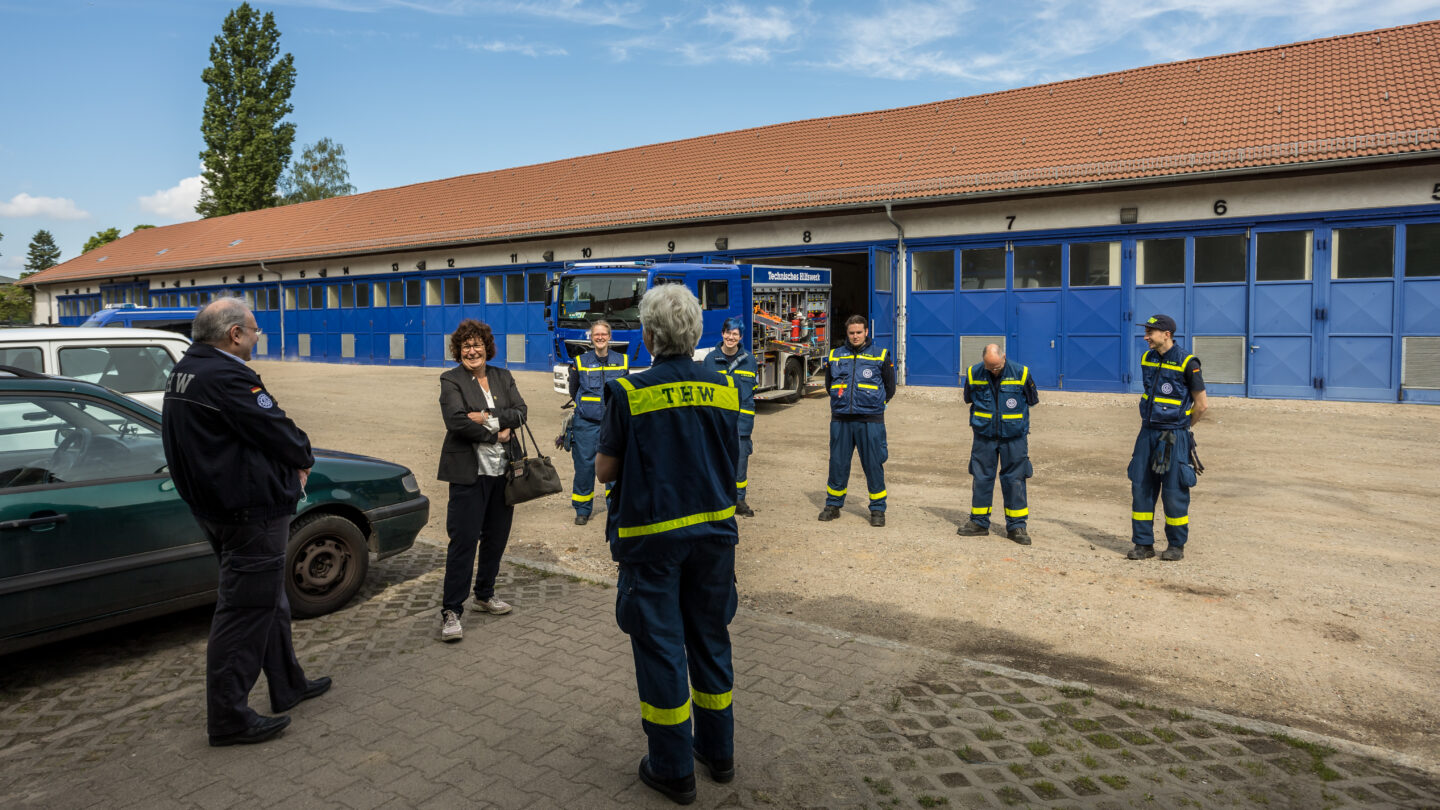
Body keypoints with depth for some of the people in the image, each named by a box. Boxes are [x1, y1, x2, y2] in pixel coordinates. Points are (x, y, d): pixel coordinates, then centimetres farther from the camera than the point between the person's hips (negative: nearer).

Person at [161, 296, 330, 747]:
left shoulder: (185, 372, 11)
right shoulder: (225, 377, -22)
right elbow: (277, 432, -18)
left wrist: (292, 462, 2)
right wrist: (304, 458, 2)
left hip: (215, 506, 11)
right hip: (250, 511, -11)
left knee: (269, 599, 20)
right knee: (244, 611, -2)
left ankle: (288, 685, 33)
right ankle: (228, 718, 8)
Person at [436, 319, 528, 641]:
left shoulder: (503, 377, 12)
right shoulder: (451, 380, -2)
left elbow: (520, 413, 0)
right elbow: (456, 421, -15)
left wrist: (488, 417, -14)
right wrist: (495, 435, -11)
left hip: (503, 470, 5)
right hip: (469, 472, -5)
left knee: (496, 537, 13)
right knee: (464, 540, -7)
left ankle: (485, 595, 31)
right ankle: (451, 611, 1)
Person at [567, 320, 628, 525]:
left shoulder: (622, 361, 8)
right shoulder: (580, 362, 4)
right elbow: (573, 391, 16)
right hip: (586, 422, -1)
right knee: (584, 464, 0)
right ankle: (582, 510, 12)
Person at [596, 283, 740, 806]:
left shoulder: (629, 393, -14)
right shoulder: (724, 389, -1)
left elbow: (605, 470, -7)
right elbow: (729, 462, 8)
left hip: (652, 537, -4)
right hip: (714, 531, 4)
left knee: (660, 646, 8)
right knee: (710, 639, 18)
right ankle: (717, 751, 32)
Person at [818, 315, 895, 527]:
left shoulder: (880, 356, 3)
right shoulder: (835, 356, 10)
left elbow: (889, 388, 11)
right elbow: (829, 385, 22)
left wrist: (875, 404, 8)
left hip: (870, 421, -2)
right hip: (841, 420, 2)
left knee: (873, 465, 1)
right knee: (838, 463, 7)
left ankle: (878, 509, 13)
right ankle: (833, 505, 21)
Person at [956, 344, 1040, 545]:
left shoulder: (1020, 373, -9)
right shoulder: (974, 374, -4)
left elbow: (1032, 400, 7)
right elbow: (969, 399, 15)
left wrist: (1012, 416, 11)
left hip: (1014, 437, -2)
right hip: (984, 436, 2)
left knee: (1015, 480, 2)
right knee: (981, 479, 7)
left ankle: (1016, 526, 11)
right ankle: (979, 522, 19)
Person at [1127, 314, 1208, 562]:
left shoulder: (1186, 363, -11)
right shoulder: (1147, 359, 8)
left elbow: (1201, 404, -6)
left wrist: (1181, 427, 5)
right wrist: (1149, 423, 15)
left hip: (1173, 437, -6)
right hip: (1147, 432, 6)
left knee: (1174, 492, 1)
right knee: (1140, 487, 5)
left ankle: (1177, 545, 16)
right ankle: (1143, 544, 14)